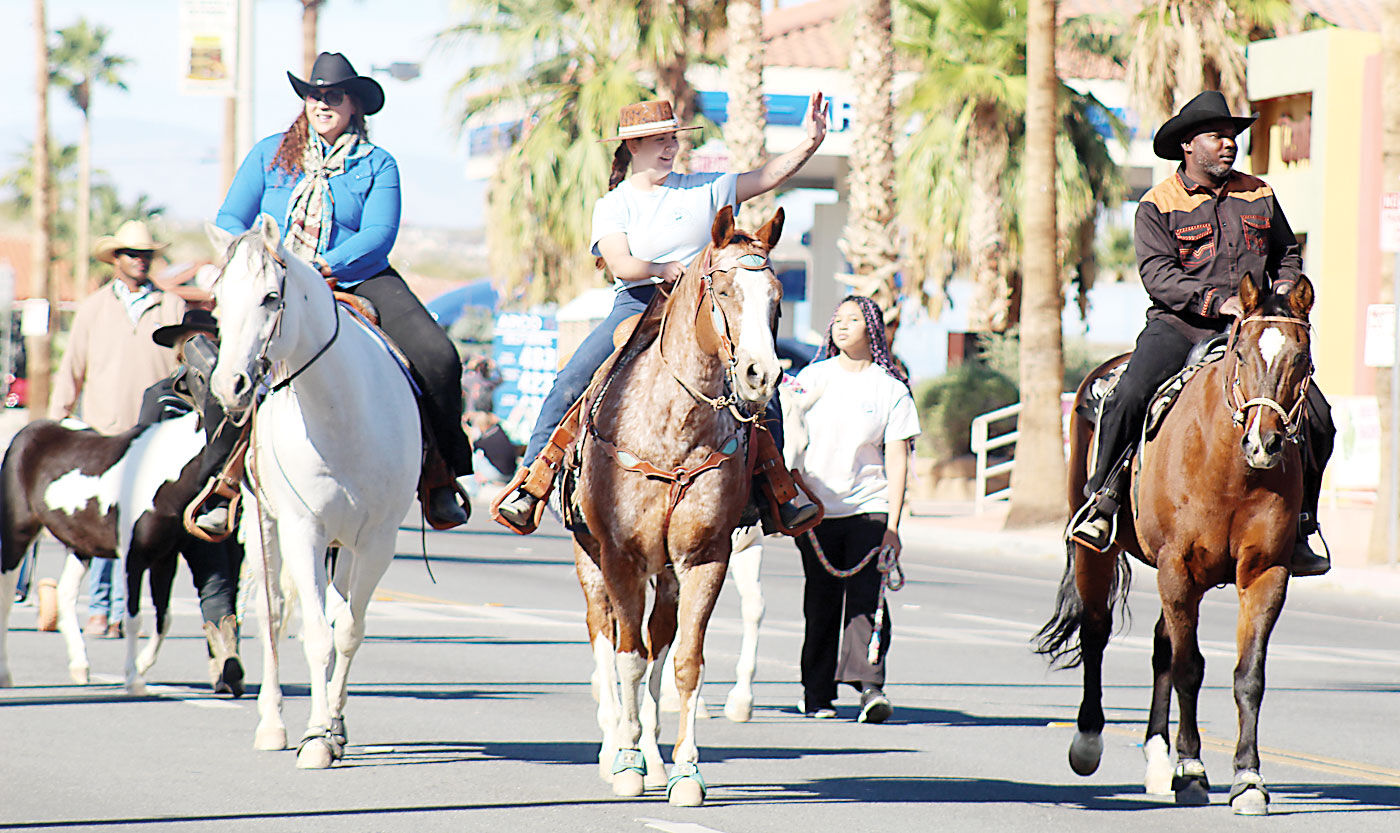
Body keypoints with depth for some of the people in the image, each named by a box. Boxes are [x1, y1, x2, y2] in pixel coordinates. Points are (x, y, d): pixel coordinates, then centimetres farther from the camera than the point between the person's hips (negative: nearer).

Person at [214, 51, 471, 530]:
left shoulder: (377, 165, 9)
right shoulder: (269, 154, 13)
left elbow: (379, 236, -4)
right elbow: (230, 220, 9)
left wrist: (325, 267, -21)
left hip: (356, 279, -1)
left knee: (438, 358, -22)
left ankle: (441, 478, -6)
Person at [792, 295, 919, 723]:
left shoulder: (891, 389, 2)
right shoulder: (811, 378, 8)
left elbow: (897, 460, -1)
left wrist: (893, 525, -7)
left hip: (869, 507, -2)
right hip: (817, 509, 2)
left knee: (866, 594, -15)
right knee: (821, 602, 4)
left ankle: (870, 685, -23)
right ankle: (816, 694, 13)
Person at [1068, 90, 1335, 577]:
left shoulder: (1258, 195, 15)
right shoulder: (1158, 206, 2)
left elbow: (1287, 254, 26)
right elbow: (1158, 273, -10)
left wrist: (1284, 289, 3)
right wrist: (1217, 301, -22)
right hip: (1179, 325, -3)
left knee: (1315, 417, -11)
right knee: (1128, 399, -29)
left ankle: (1296, 528, 4)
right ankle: (1101, 503, -11)